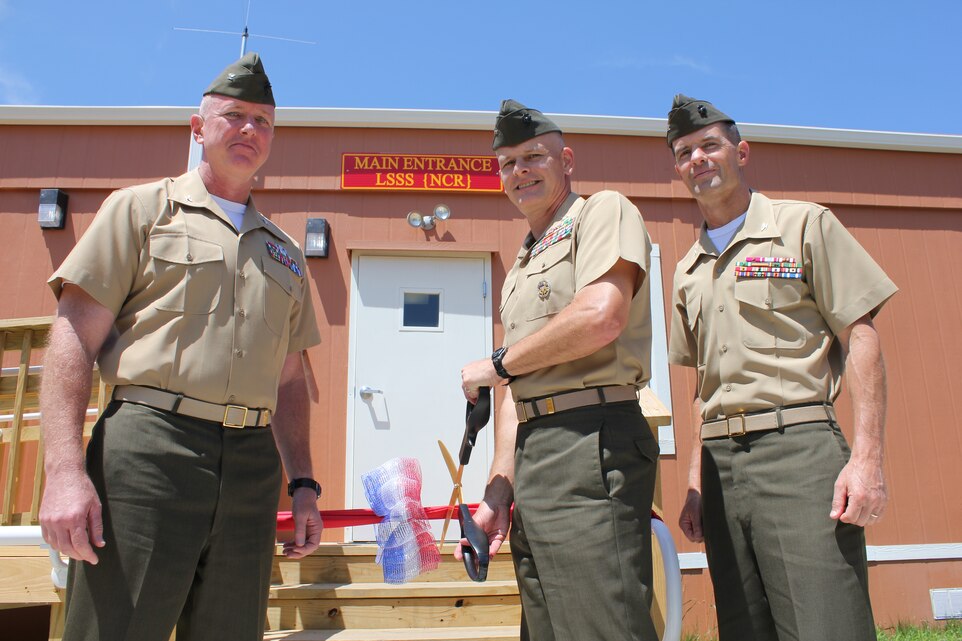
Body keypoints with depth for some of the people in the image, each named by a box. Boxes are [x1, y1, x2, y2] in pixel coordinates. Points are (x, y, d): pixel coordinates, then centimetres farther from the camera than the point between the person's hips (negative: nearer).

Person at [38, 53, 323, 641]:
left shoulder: (285, 252, 21)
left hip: (253, 468, 4)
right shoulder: (142, 208, 8)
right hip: (149, 449, -4)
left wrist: (304, 483, 13)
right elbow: (74, 337, -1)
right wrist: (65, 470, -12)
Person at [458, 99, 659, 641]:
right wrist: (499, 490, 13)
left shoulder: (604, 211, 2)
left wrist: (497, 365, -4)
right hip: (532, 455, 9)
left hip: (591, 440, -9)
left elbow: (600, 317, -18)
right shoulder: (521, 270, 26)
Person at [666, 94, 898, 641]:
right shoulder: (689, 270, 19)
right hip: (721, 460, 5)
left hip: (797, 447, -5)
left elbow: (861, 337, -2)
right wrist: (697, 482, 14)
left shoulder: (804, 224, 5)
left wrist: (867, 457, -13)